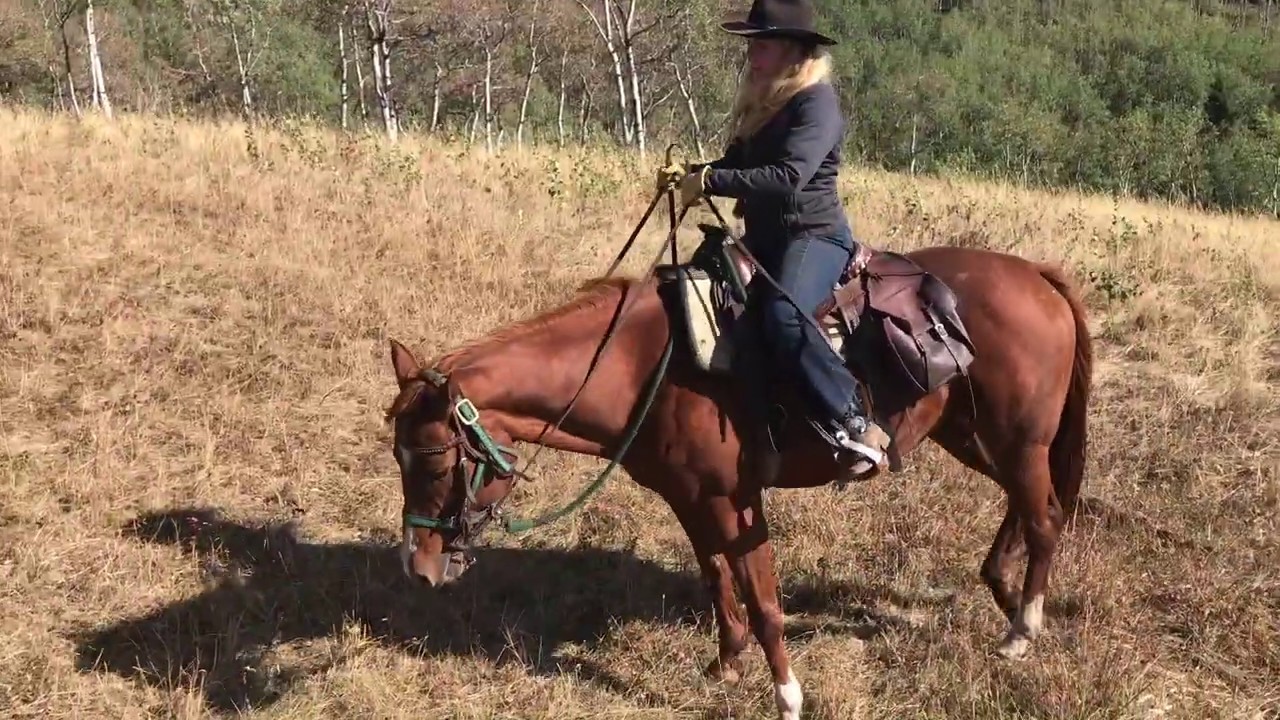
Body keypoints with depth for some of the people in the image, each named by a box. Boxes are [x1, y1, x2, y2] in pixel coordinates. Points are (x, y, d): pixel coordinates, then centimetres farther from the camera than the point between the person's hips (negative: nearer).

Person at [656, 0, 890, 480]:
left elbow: (787, 177, -26)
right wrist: (688, 173, -1)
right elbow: (738, 164, 19)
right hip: (764, 237, 10)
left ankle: (854, 426, -31)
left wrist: (709, 181, -25)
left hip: (814, 235, -10)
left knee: (783, 317, -36)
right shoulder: (761, 102, 14)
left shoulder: (817, 102, -13)